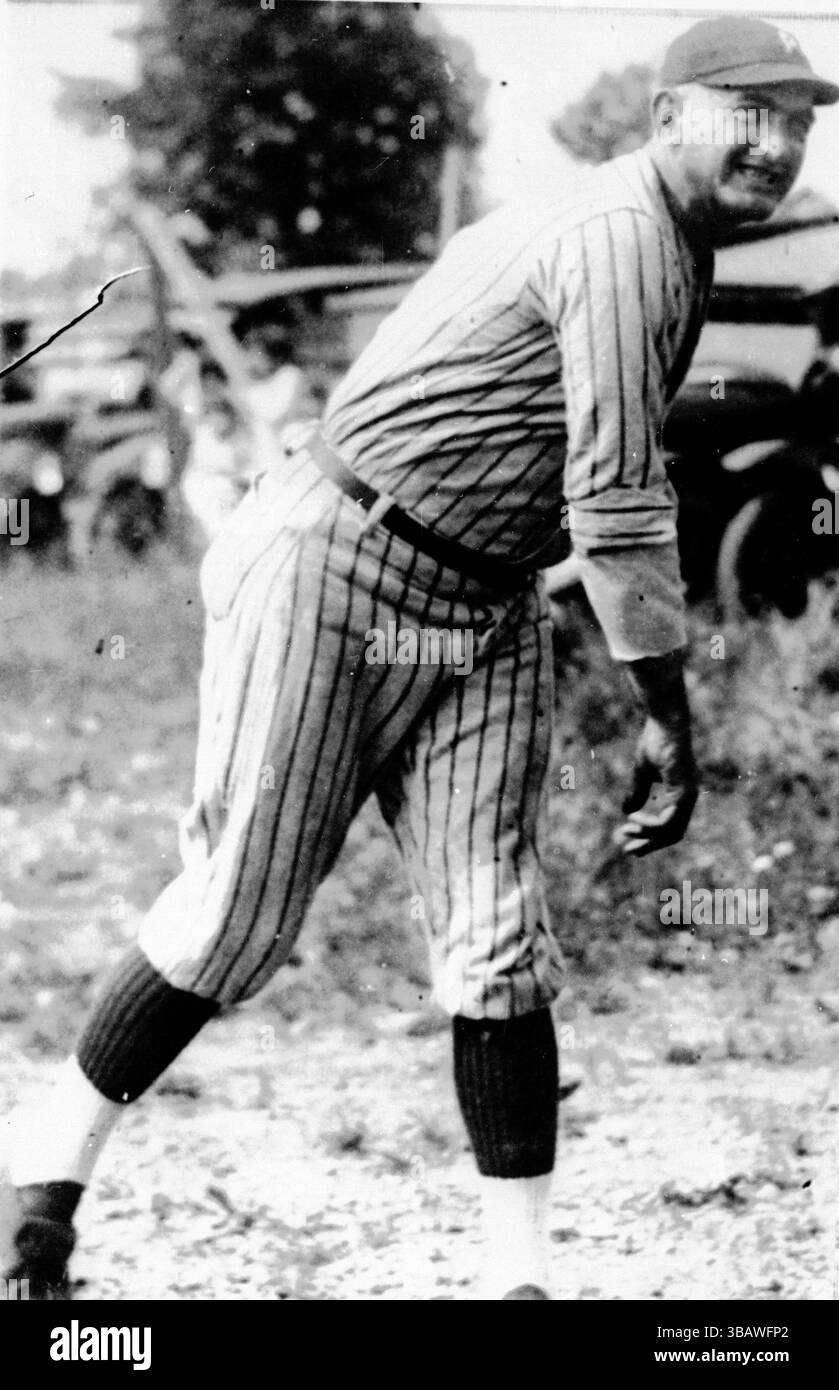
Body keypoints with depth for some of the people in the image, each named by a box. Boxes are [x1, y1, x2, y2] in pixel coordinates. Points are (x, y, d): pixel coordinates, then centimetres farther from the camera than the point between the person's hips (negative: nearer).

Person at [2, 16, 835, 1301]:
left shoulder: (677, 253, 13)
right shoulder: (624, 234, -18)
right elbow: (617, 500, -21)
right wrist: (669, 715, -19)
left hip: (484, 612, 9)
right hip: (331, 565, -9)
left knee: (500, 948, 0)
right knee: (239, 916, -4)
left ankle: (519, 1276, 3)